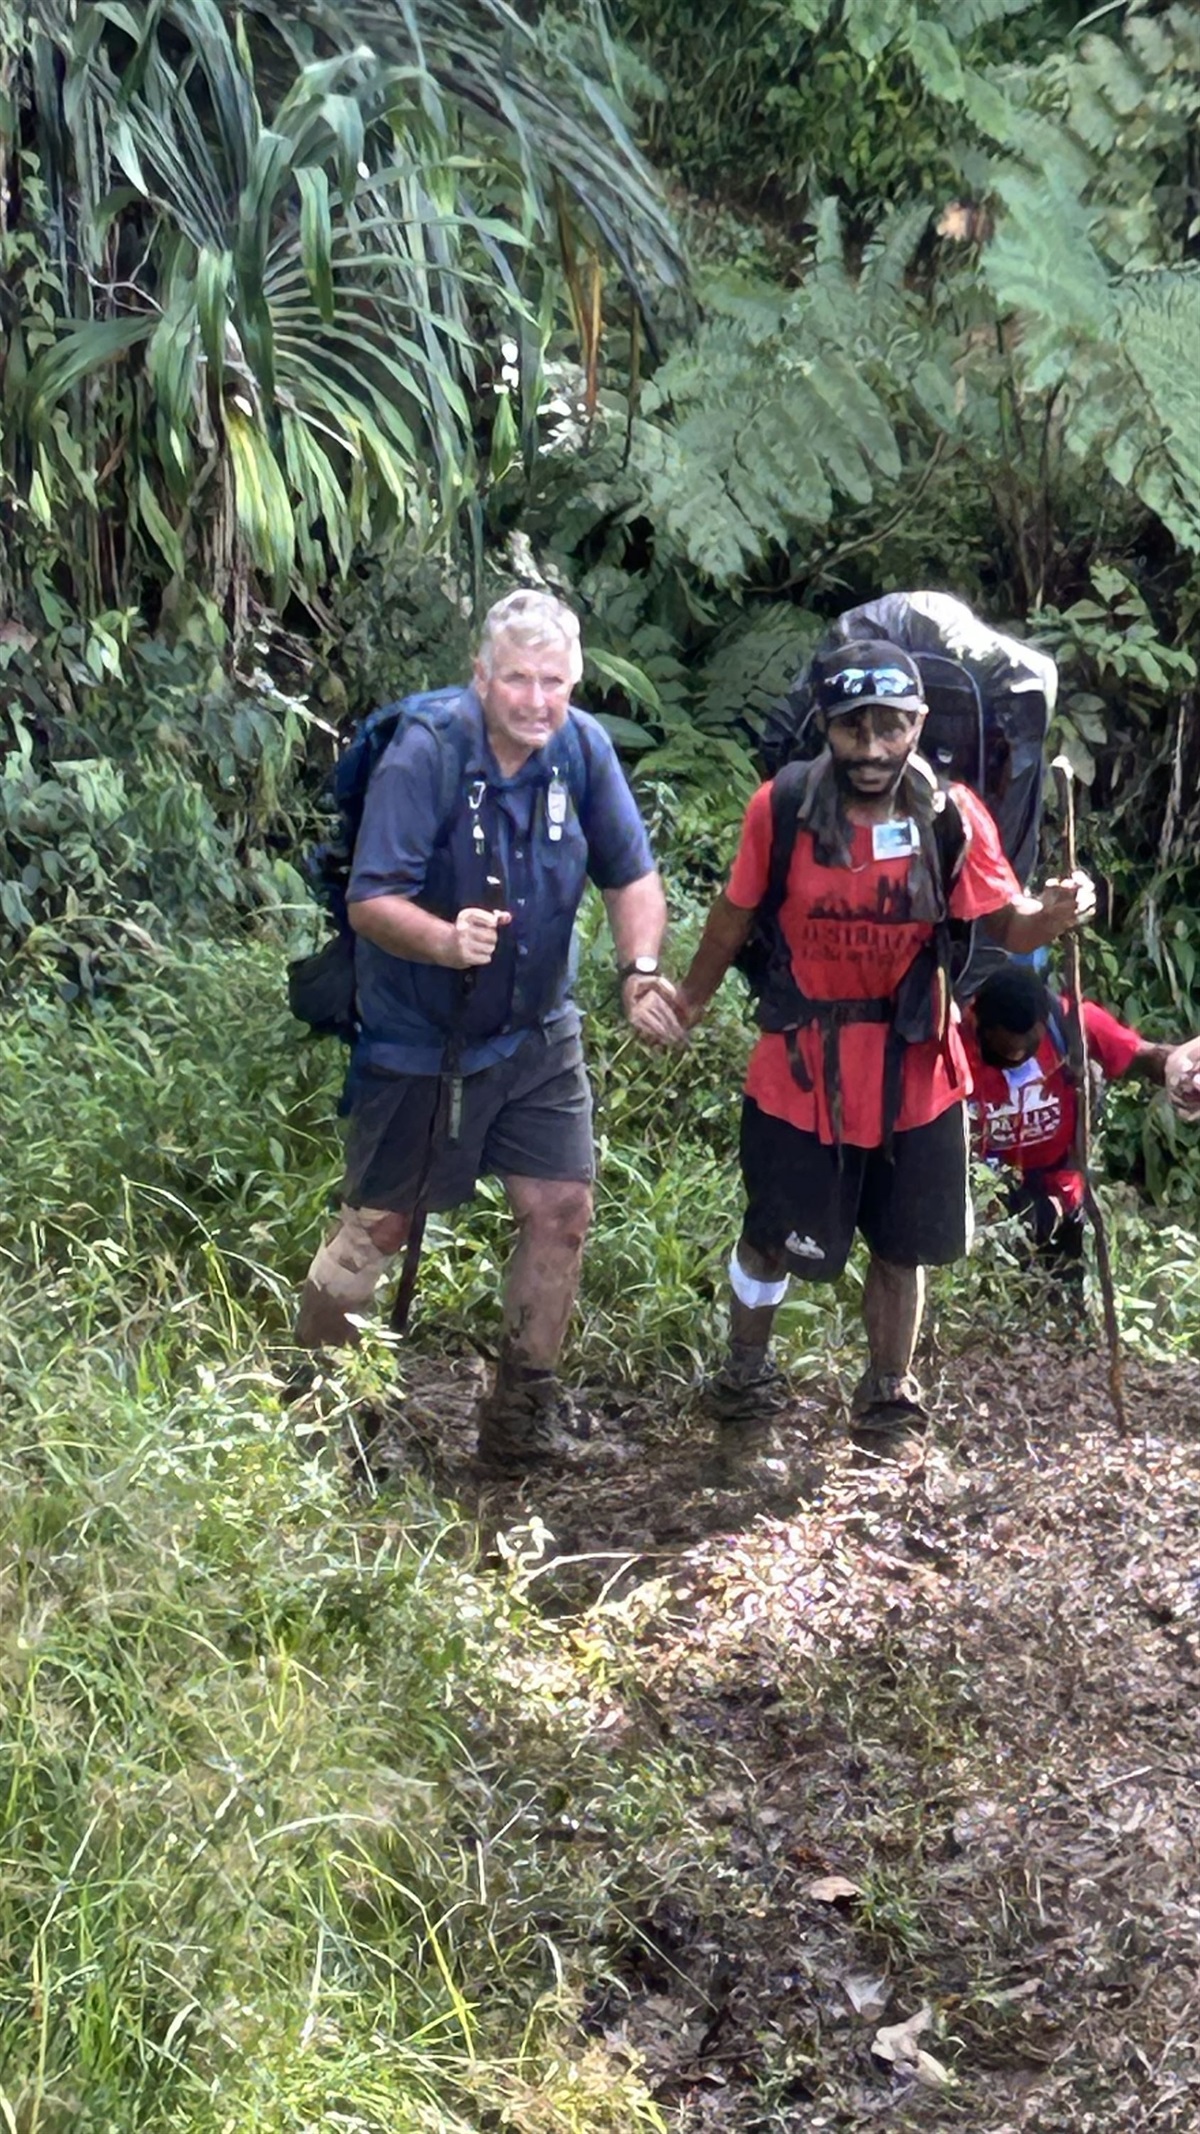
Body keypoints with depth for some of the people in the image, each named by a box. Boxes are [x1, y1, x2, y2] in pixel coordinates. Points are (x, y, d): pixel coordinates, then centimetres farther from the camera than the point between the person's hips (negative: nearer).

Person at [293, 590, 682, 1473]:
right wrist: (446, 940, -44)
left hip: (537, 1034, 4)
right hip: (419, 1037, -4)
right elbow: (370, 902, -24)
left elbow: (631, 875, 1)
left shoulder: (584, 748, -7)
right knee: (380, 1225, 6)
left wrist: (640, 970, -17)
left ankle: (524, 1400, 17)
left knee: (562, 1209, 0)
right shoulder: (424, 756, -21)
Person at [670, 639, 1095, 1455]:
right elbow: (737, 914, 1)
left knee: (903, 1248, 16)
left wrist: (1053, 915, -31)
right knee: (776, 1241, 13)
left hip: (916, 1073, 1)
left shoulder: (954, 815, -12)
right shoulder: (781, 807, -14)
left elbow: (1006, 923, -8)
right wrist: (693, 999, 13)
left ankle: (889, 1402, 39)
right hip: (801, 1072, -1)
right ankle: (747, 1381, 42)